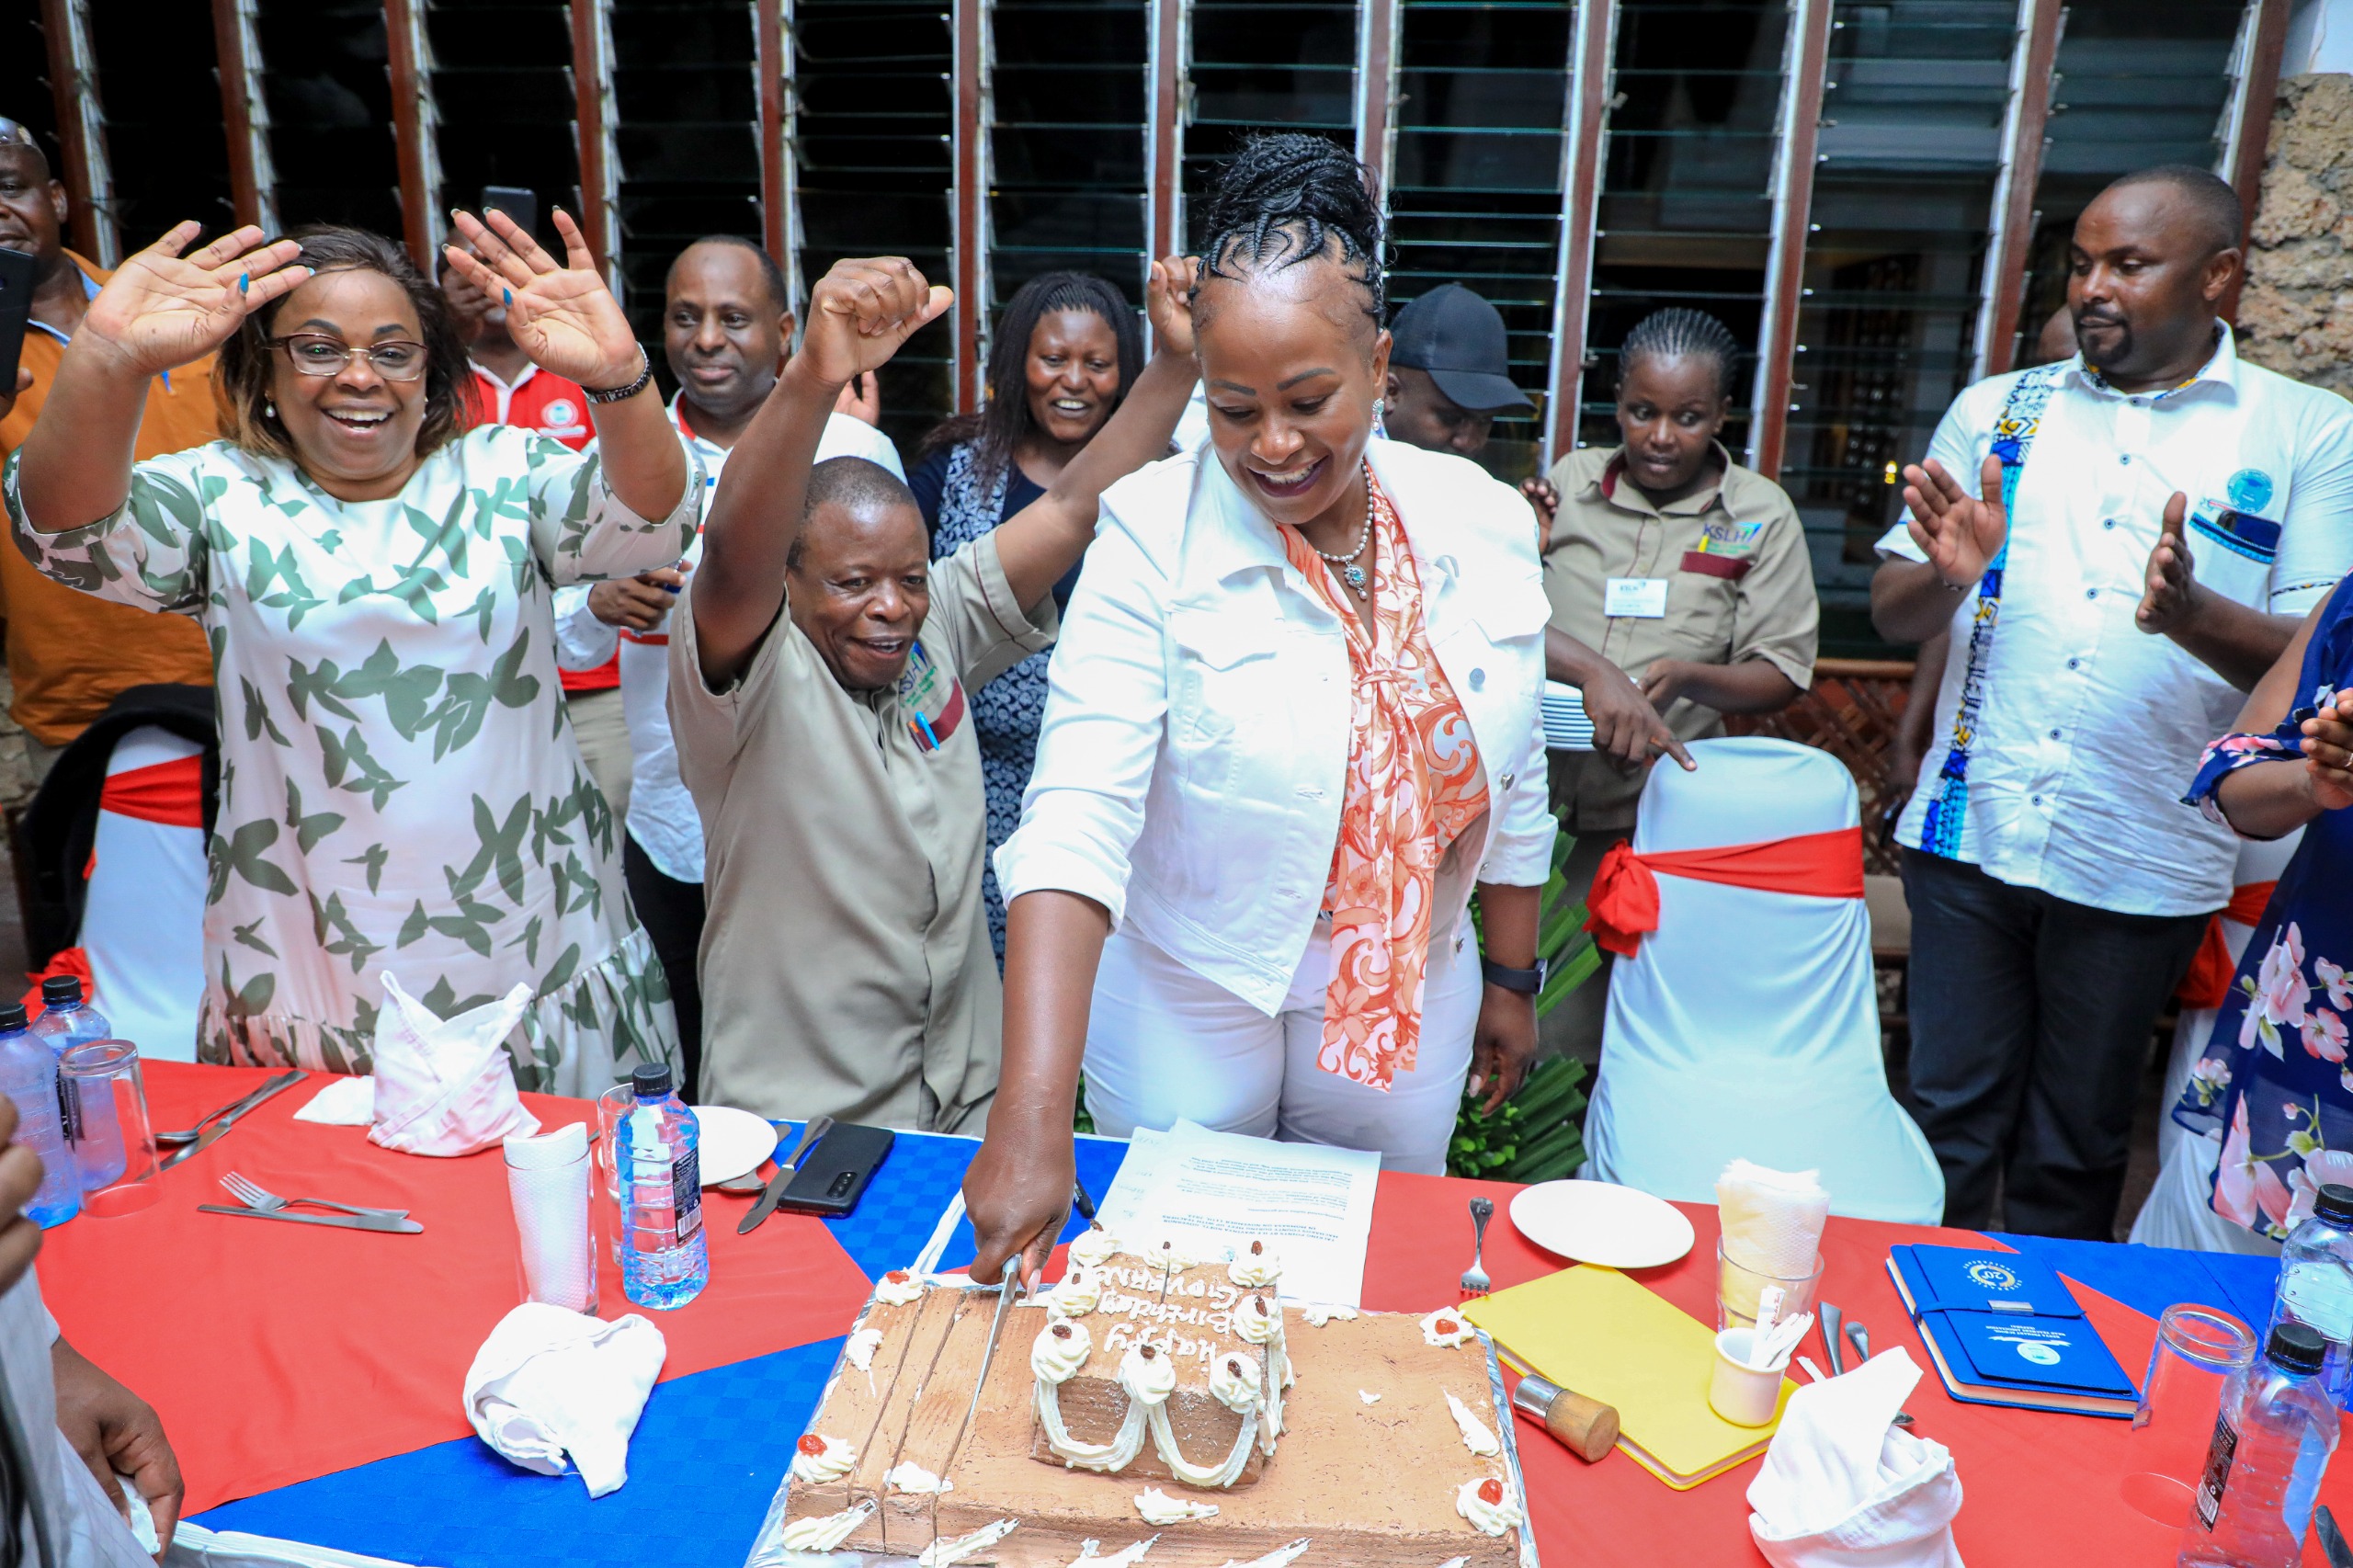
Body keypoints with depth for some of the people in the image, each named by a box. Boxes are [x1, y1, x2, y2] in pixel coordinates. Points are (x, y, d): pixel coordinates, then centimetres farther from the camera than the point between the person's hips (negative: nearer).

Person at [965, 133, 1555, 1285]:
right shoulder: (1155, 540, -21)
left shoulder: (1483, 526, -8)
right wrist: (1029, 1119, -38)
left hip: (1406, 1004, 3)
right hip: (1185, 1005, -3)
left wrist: (1512, 977, 11)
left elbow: (1511, 783, 4)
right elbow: (1076, 821, -30)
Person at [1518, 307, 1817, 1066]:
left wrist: (1690, 678, -17)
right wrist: (1592, 671, -21)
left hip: (1661, 817, -1)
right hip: (1537, 798, 1)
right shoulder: (1569, 482, 5)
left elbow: (1783, 675, 2)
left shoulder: (1760, 514, 4)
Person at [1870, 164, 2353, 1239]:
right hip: (1971, 835, 2)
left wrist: (2187, 613, -26)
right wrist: (1949, 575, -18)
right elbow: (1893, 615, 5)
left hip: (2139, 865, -1)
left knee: (2075, 1149, 13)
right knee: (1950, 1118, 11)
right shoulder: (1997, 409, 7)